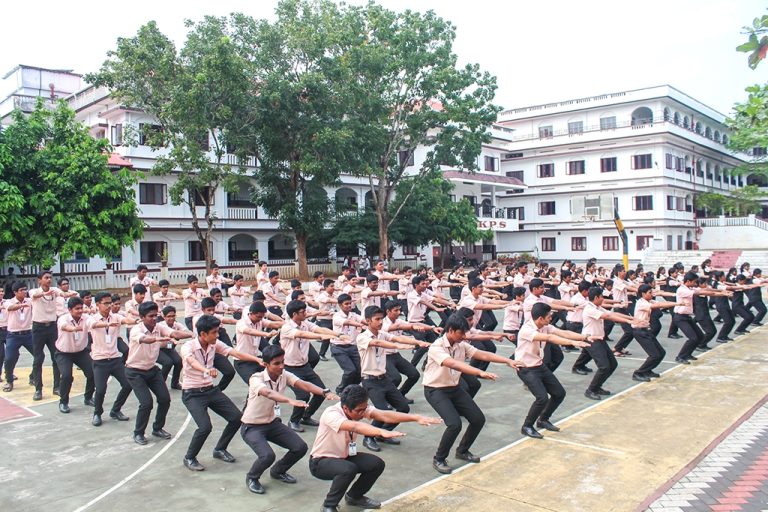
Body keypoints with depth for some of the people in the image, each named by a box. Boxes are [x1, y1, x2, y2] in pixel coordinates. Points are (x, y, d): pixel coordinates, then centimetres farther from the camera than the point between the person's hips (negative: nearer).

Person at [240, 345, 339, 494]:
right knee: (267, 455, -28)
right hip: (252, 427, -6)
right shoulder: (256, 379, -26)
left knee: (300, 447, -8)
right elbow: (268, 393, -48)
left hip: (273, 422, 6)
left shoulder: (284, 375, -10)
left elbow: (304, 385, -26)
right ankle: (252, 478, 6)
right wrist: (290, 401, -66)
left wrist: (325, 393, -45)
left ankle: (278, 471, 21)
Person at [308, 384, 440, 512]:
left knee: (377, 464, -10)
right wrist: (382, 432, -66)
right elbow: (354, 426, -52)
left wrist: (416, 417, -39)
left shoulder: (360, 409, -14)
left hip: (344, 457, 7)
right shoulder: (331, 414, -33)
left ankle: (354, 496, 15)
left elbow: (384, 415, -26)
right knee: (348, 469, -34)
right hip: (320, 461, -7)